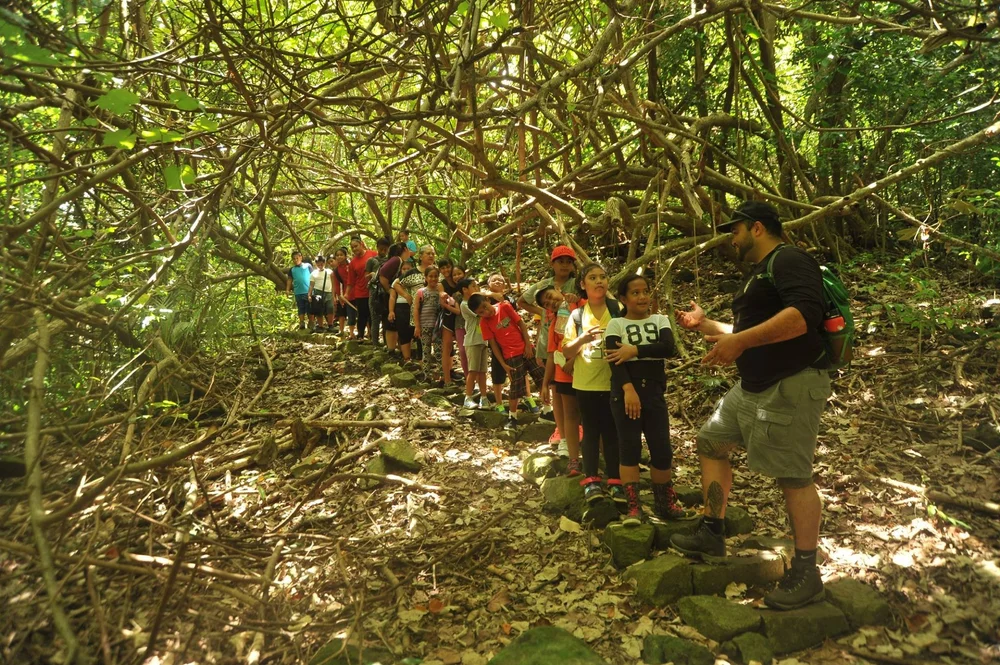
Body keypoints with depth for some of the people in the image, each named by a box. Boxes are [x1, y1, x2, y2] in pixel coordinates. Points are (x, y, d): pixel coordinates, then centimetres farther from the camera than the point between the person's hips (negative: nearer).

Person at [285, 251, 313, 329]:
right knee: (301, 309, 7)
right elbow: (289, 280, 13)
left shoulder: (308, 266, 3)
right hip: (298, 293, 3)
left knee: (310, 308, 2)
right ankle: (301, 324, 10)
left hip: (308, 291, -3)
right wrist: (287, 290, 1)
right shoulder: (292, 269, 12)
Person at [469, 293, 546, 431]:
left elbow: (521, 324, 0)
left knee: (543, 378, 9)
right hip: (512, 355, -3)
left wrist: (528, 345, -5)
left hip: (526, 349, 3)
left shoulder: (505, 307, -4)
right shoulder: (484, 323, -8)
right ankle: (512, 418, 17)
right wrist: (503, 364, -8)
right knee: (516, 388, -1)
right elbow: (493, 344, -6)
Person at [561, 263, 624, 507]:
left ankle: (615, 481, 15)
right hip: (586, 383, 1)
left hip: (613, 382, 0)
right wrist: (582, 339, -18)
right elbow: (566, 352, 0)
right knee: (591, 431, 9)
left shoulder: (618, 310, 0)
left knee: (612, 432, 6)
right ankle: (591, 480, 16)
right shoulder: (577, 315, 2)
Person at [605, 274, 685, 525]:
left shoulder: (660, 320, 10)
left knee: (662, 450, 4)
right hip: (625, 391, -2)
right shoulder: (616, 324, 2)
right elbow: (615, 360, -11)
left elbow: (669, 348, -8)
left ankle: (665, 504, 20)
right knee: (629, 448, -1)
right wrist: (628, 389, -24)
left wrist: (635, 350, -14)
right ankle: (633, 507, 4)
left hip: (654, 391, 3)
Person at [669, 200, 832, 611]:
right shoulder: (759, 274, 20)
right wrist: (704, 324, 28)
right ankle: (712, 534, 24)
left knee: (793, 476, -7)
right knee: (711, 442, 15)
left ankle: (806, 573, 7)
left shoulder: (789, 261, -12)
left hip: (791, 385, -11)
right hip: (753, 386, 11)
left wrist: (739, 341, -32)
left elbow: (804, 314, -30)